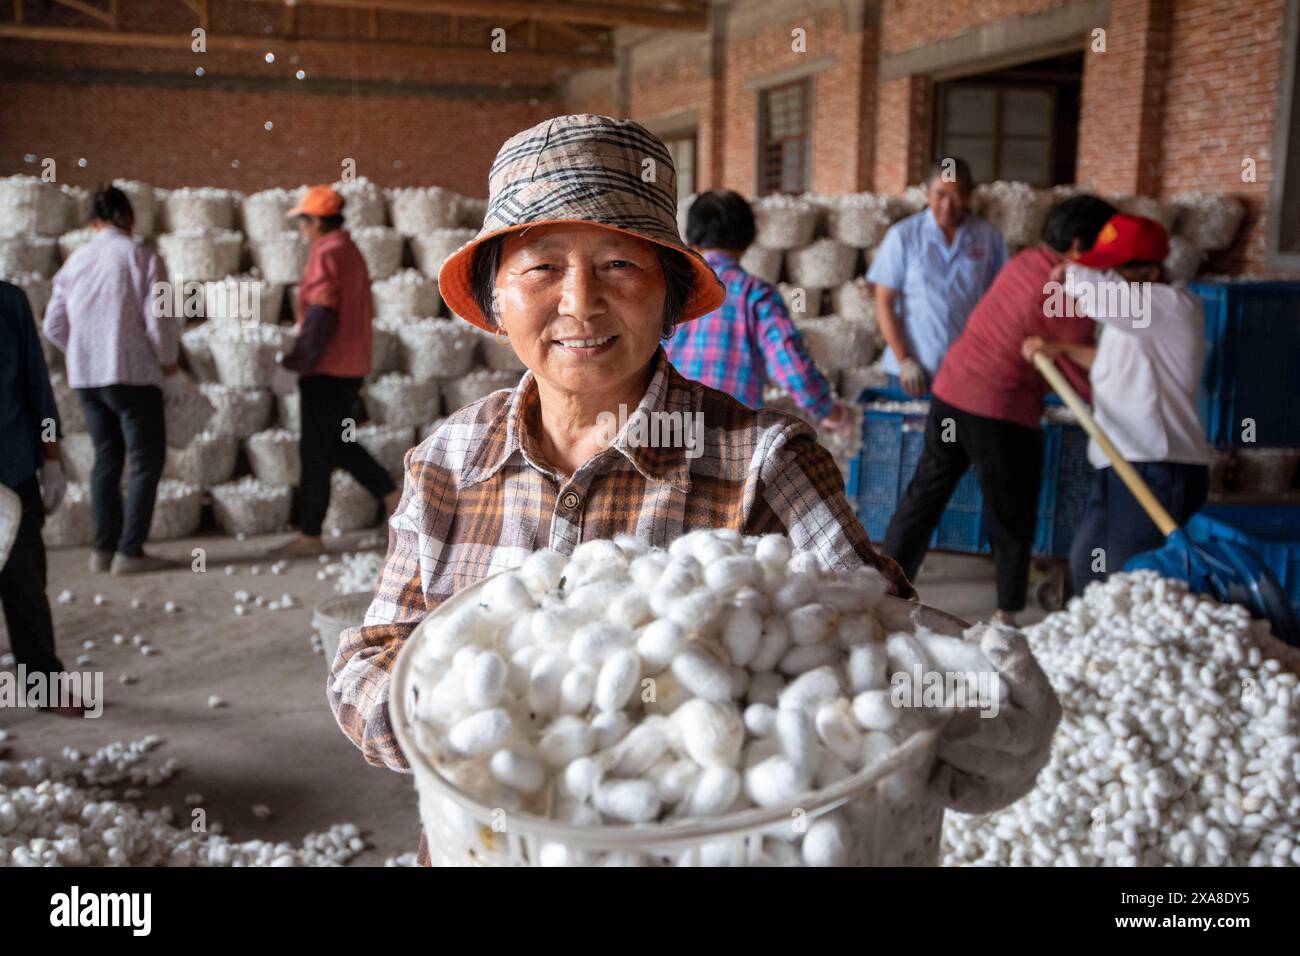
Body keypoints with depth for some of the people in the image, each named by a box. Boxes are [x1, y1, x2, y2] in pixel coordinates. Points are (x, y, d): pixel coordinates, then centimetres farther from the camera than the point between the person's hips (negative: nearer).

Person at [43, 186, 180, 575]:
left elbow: (53, 325, 9)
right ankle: (130, 551, -3)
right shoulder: (141, 256, -7)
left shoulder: (76, 260, 8)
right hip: (132, 373, -6)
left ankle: (103, 549, 17)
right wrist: (168, 359, 3)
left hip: (85, 375, 6)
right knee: (146, 460, 1)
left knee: (106, 459, 14)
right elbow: (158, 318, -12)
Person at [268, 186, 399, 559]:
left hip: (328, 370, -10)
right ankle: (393, 496, 17)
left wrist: (300, 358, -19)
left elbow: (321, 313, -22)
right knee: (336, 443, 19)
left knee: (315, 452, -3)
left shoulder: (326, 253, -15)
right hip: (351, 365, 10)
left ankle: (310, 536, 4)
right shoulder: (350, 250, 15)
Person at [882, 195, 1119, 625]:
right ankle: (1007, 615, 17)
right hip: (1001, 411, -7)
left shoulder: (1026, 260, 6)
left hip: (950, 392, 7)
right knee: (1012, 520, 9)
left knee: (924, 495, 15)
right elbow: (1088, 383, -12)